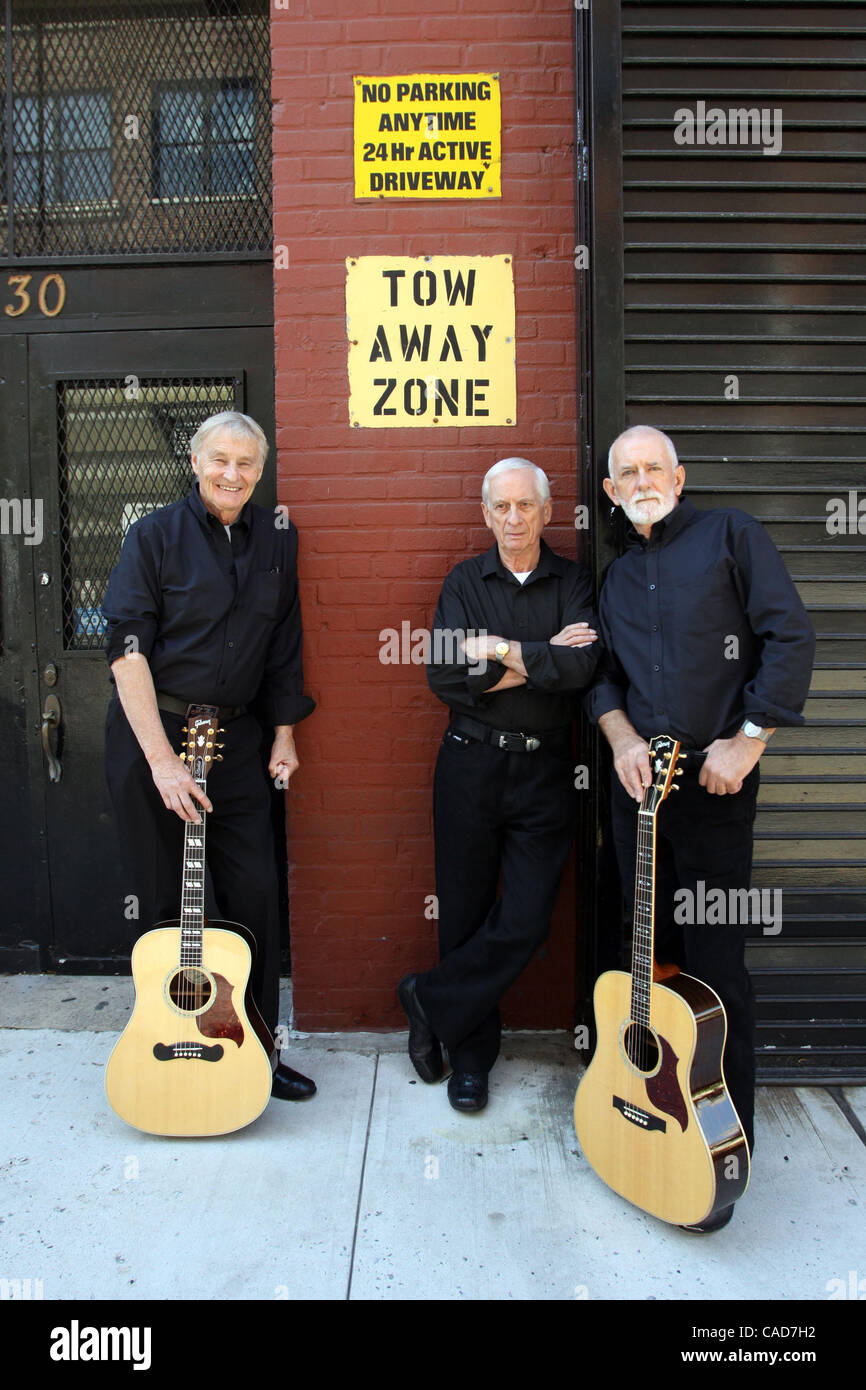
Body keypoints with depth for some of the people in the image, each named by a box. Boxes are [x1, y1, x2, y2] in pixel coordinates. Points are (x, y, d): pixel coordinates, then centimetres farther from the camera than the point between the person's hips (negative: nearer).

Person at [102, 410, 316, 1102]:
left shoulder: (276, 538, 8)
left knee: (257, 892, 5)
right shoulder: (156, 535, -5)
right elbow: (127, 651, -11)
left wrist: (285, 734, 11)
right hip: (152, 734, -3)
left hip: (236, 738, 4)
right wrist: (162, 759, -17)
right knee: (166, 903, 7)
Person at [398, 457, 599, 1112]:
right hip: (471, 764, 1)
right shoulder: (465, 581, 5)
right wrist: (540, 660, -13)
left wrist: (499, 650, -13)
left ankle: (430, 999, 20)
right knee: (466, 912, 8)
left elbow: (580, 667, -15)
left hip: (545, 771, 0)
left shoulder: (574, 581, 4)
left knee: (525, 921, -3)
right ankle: (471, 1054, 26)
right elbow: (444, 677, -10)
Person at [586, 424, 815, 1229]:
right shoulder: (614, 575, 16)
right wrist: (622, 739, -6)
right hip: (636, 778, 5)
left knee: (714, 960, -1)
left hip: (712, 779, -5)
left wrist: (748, 740, -12)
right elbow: (602, 675, 13)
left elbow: (789, 637, -6)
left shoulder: (730, 535, 1)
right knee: (653, 950, 13)